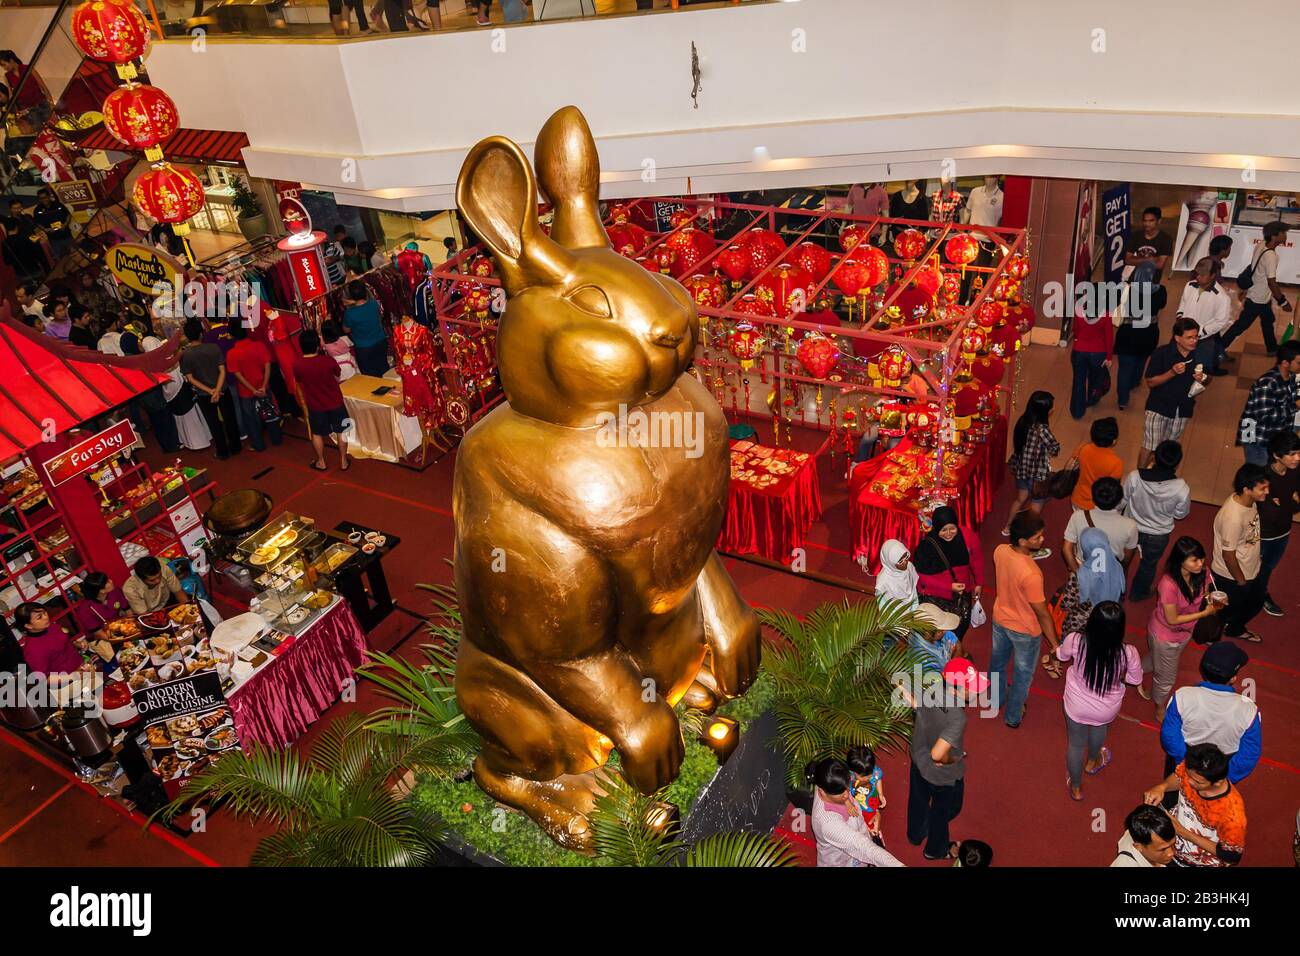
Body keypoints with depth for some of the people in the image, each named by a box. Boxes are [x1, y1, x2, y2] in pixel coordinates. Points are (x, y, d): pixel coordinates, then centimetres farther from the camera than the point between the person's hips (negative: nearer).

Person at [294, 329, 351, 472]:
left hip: (315, 406, 1)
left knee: (317, 434, 21)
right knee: (341, 432, 17)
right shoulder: (328, 361, -20)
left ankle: (321, 462, 32)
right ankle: (343, 461, 26)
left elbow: (299, 382, 1)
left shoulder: (297, 365, -17)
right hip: (335, 403, -1)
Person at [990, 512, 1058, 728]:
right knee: (1023, 674, 21)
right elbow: (1042, 614, -26)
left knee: (998, 660, 31)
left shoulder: (1000, 551, -21)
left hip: (1000, 618, 6)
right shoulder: (1031, 575, -39)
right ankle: (1013, 716, 43)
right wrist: (1055, 645, -14)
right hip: (1025, 630, -6)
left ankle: (997, 698, 58)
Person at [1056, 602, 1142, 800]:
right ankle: (1092, 762, 67)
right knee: (1099, 728, 37)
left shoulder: (1075, 641, -32)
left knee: (1076, 744, 26)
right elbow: (1135, 679, -10)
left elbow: (1061, 655, -7)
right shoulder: (1128, 653, -32)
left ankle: (1076, 787, 50)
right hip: (1107, 709, 1)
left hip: (1077, 704, -1)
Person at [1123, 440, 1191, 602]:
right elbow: (1180, 514, -12)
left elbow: (1122, 500, -13)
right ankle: (1138, 593, 53)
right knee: (1149, 564, 29)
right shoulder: (1181, 489, -32)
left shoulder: (1134, 477, -32)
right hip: (1157, 535, 0)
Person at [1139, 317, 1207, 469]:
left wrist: (1203, 379, -15)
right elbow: (1150, 382, -13)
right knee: (1149, 447, -3)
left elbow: (1208, 379, 9)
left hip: (1184, 409, 4)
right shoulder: (1161, 353, -17)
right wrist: (1172, 373, -27)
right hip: (1159, 407, -3)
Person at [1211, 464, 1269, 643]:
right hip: (1231, 577, -8)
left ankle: (1235, 629, 56)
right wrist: (1241, 581, -13)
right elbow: (1228, 555, -27)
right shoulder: (1233, 517, -39)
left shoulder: (1249, 501, -12)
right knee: (1224, 611, 18)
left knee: (1256, 602, 30)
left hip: (1251, 570, 8)